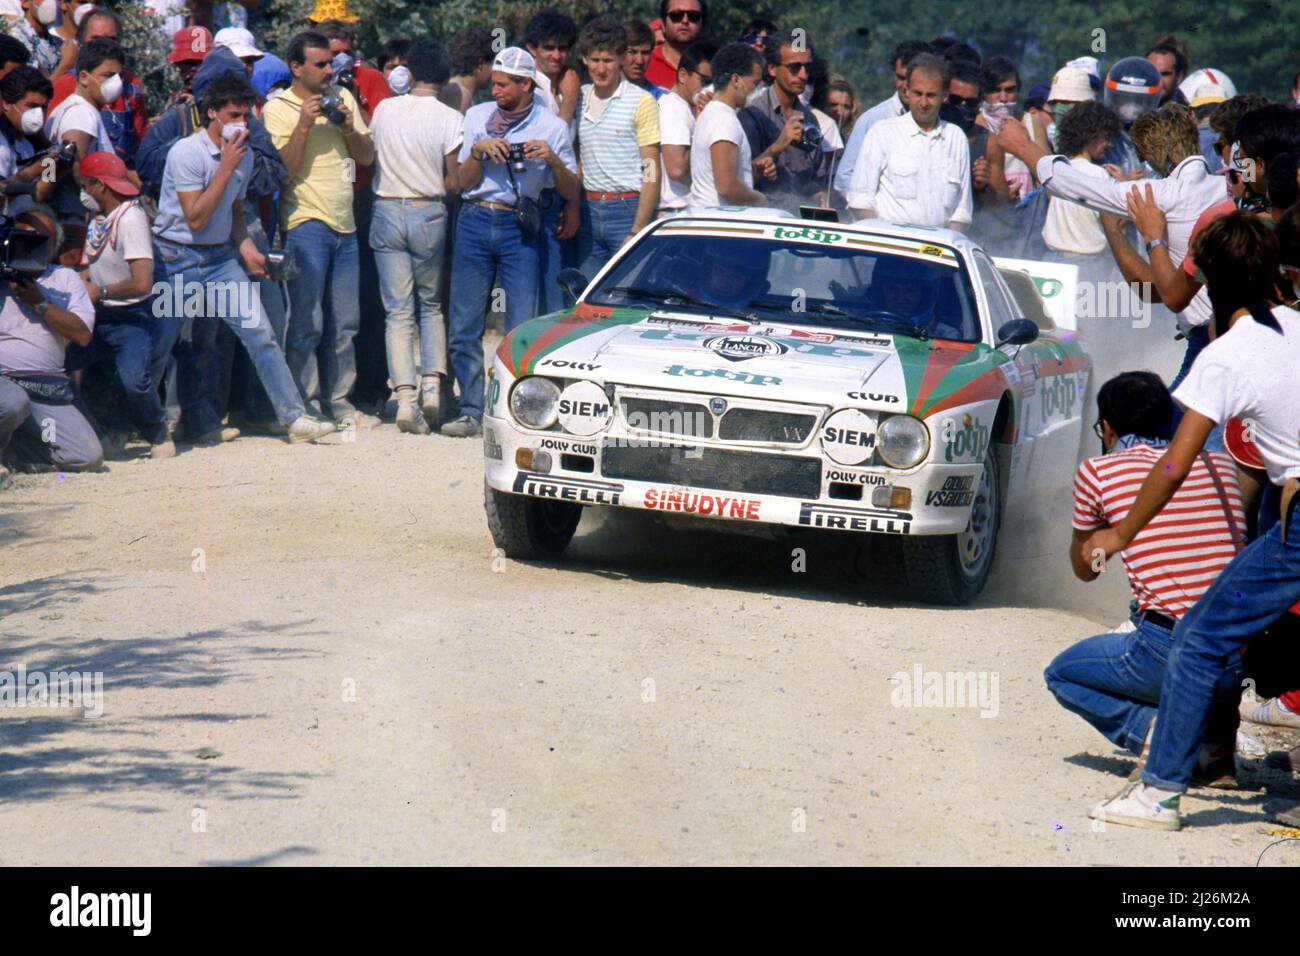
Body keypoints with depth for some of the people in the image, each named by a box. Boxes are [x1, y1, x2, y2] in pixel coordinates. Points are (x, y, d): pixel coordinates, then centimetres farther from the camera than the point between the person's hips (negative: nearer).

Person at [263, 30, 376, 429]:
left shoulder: (343, 97, 12)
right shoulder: (278, 108, -4)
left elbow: (368, 157, 13)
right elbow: (283, 169, -12)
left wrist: (348, 129, -5)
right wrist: (305, 125, -20)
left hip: (344, 224, 6)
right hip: (306, 226, -6)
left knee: (344, 323, 10)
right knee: (306, 324, -7)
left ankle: (337, 401, 18)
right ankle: (305, 407, -3)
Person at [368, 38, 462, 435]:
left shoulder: (384, 110, 1)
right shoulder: (450, 118, -7)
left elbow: (370, 158, 12)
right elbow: (453, 180, -5)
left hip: (387, 212, 1)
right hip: (429, 214, -1)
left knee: (398, 310, 1)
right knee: (432, 305, 15)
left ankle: (406, 396, -9)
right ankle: (432, 384, 0)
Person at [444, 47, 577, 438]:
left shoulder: (552, 127, 5)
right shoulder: (478, 117, 12)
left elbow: (571, 191, 3)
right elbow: (464, 182, 10)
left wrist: (552, 159, -14)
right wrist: (478, 151, -7)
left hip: (519, 228, -2)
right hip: (474, 221, 2)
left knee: (521, 328, -7)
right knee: (464, 327, -1)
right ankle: (472, 411, 5)